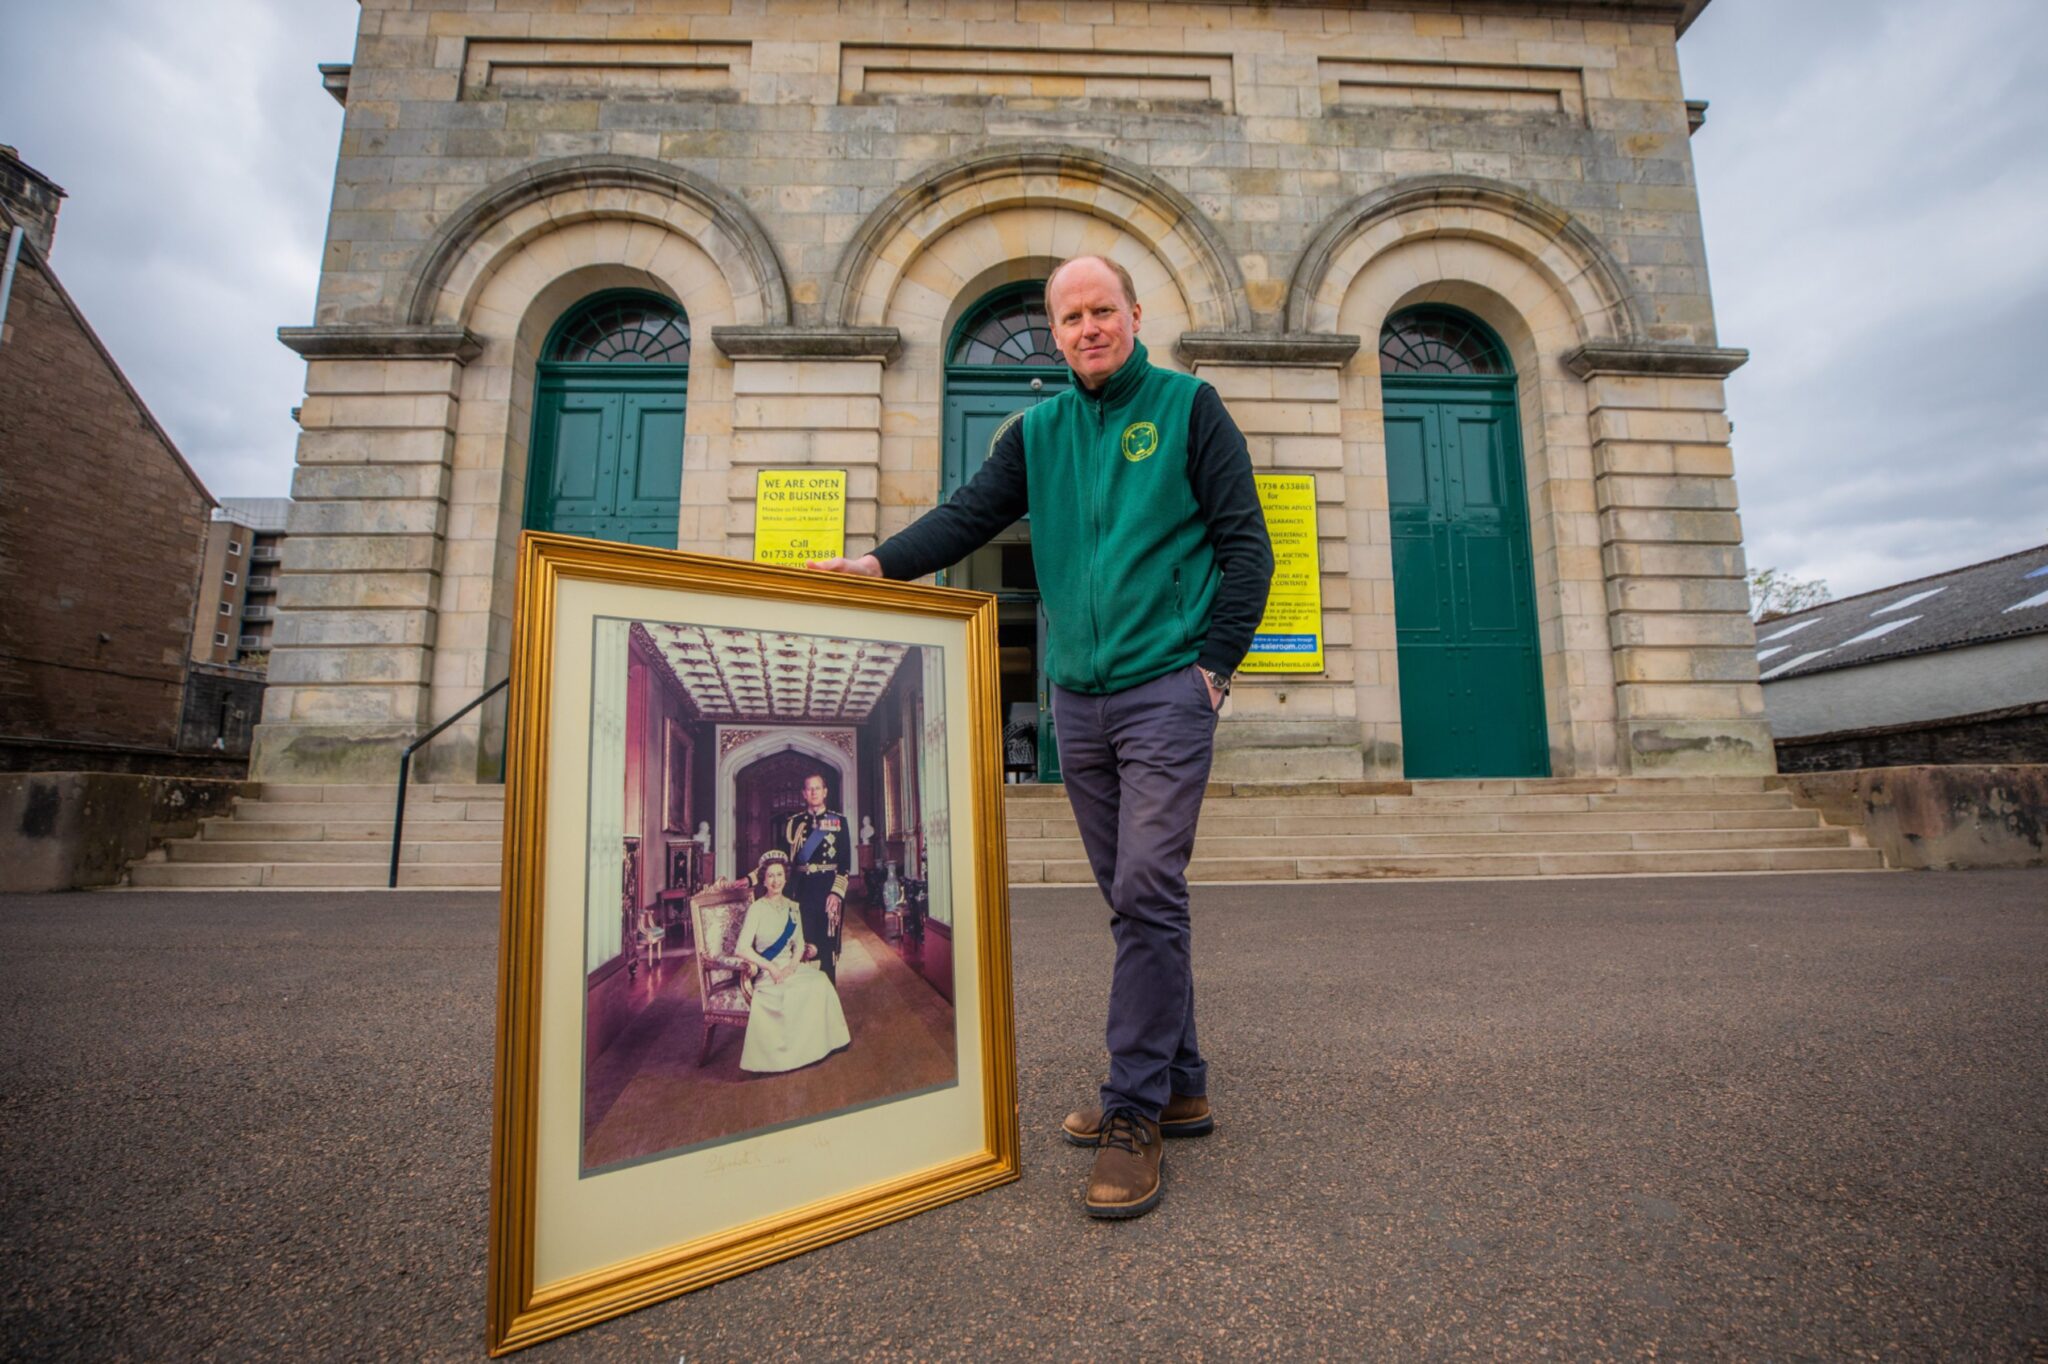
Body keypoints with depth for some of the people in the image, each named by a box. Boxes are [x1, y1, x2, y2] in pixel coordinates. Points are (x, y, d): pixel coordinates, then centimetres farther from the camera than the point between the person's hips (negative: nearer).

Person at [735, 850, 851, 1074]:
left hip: (791, 967, 5)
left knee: (821, 983, -22)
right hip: (766, 972, -5)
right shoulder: (757, 909, -7)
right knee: (799, 992, -29)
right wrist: (771, 967, -19)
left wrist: (792, 965, -9)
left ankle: (817, 1043, -10)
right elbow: (743, 949, -14)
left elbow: (799, 944, 10)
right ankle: (792, 1049, -13)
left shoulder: (792, 907, 10)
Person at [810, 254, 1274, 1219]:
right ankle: (1180, 1087, 24)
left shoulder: (1188, 406, 5)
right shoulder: (1039, 431, 16)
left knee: (1147, 894, -11)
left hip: (1166, 691, -4)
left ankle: (1134, 1115, 2)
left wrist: (1217, 662, -7)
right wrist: (880, 563, -11)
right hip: (1078, 700, 5)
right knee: (1137, 899, 10)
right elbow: (968, 516, 6)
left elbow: (1245, 540, 1)